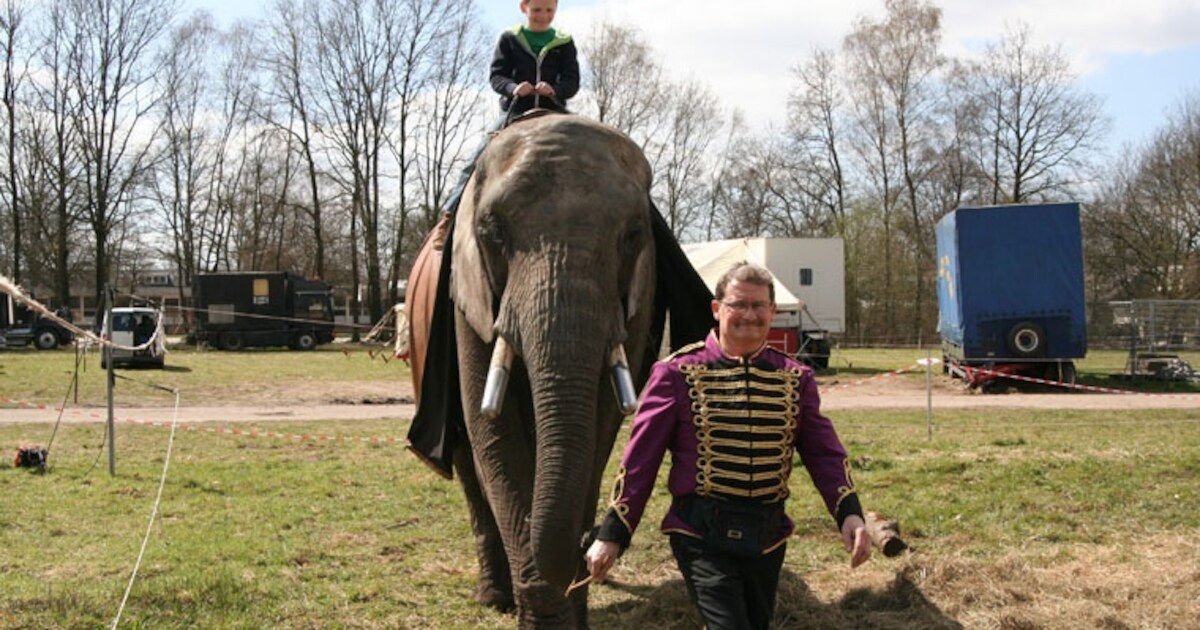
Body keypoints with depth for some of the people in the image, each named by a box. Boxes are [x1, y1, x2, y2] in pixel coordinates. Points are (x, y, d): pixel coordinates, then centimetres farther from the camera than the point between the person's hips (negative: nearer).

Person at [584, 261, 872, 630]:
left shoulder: (794, 379, 7)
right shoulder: (678, 373, -5)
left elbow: (824, 451, 3)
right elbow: (640, 457, -5)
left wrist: (849, 513, -13)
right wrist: (612, 534, -6)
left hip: (768, 537, 5)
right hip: (701, 534, -5)